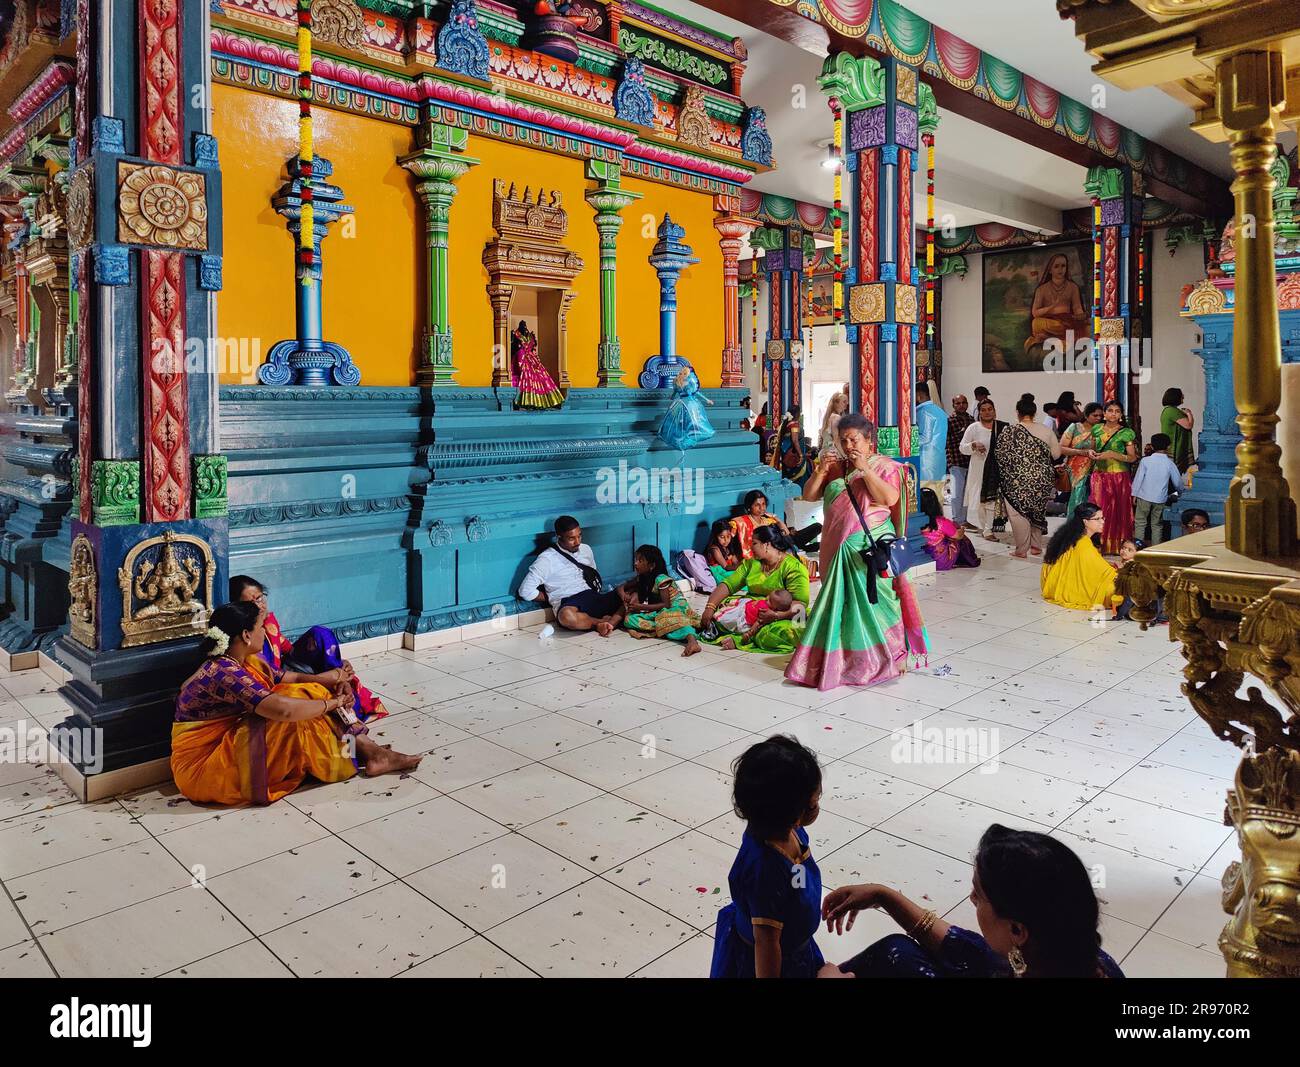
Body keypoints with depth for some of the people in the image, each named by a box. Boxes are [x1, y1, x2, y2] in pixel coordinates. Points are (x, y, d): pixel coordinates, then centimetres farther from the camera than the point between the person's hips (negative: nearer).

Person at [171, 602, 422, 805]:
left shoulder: (247, 662, 4)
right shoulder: (223, 673, -27)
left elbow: (290, 678, 12)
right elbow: (284, 709, -36)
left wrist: (330, 680, -8)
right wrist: (331, 703, -20)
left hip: (231, 746, 10)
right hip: (204, 768, -9)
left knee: (307, 694, -2)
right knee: (298, 716, -23)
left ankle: (368, 748, -4)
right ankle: (366, 753, -4)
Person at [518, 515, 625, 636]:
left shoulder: (586, 549, 17)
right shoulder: (547, 559, -3)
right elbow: (526, 591, -7)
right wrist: (553, 599, 2)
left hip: (595, 598, 6)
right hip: (570, 603, -6)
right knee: (567, 617, -42)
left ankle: (611, 622, -34)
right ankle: (604, 621, -22)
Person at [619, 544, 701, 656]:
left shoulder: (661, 579, -13)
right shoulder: (641, 579, 10)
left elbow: (666, 605, -19)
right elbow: (621, 587, 20)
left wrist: (641, 607, -19)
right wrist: (624, 596, -6)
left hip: (675, 608, -8)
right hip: (658, 612, 8)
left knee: (669, 617, -45)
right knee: (629, 619, -16)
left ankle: (692, 640, -69)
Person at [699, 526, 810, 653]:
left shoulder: (794, 567, -11)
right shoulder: (751, 563, 10)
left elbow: (801, 603, -20)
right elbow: (728, 584, 2)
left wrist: (776, 615, -34)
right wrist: (710, 607, -12)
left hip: (782, 616, -5)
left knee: (784, 633, -39)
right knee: (718, 609, -14)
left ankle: (737, 640, -30)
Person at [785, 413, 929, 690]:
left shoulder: (884, 466, 0)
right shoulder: (836, 468, 14)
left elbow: (890, 498, -17)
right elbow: (808, 495, 10)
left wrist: (865, 469, -17)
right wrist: (820, 472, -6)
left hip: (871, 548, -5)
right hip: (839, 548, 5)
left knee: (872, 600, -3)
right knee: (839, 601, 8)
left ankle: (889, 657, 10)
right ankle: (840, 656, 17)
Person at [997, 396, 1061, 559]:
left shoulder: (1008, 432, -9)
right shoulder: (1046, 431, 0)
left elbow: (1001, 456, -6)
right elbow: (1056, 454, 3)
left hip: (1018, 480, -4)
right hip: (1042, 480, 4)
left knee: (1019, 513, 5)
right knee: (1037, 511, 18)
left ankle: (1021, 550, 6)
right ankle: (1036, 546, 24)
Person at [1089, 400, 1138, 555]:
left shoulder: (1126, 433, -3)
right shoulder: (1096, 429, 9)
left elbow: (1133, 458, -3)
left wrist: (1113, 455, -15)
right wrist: (1091, 452, 1)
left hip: (1119, 477, -3)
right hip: (1099, 476, 3)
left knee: (1118, 511, -1)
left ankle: (1117, 546, 7)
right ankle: (1099, 545, 3)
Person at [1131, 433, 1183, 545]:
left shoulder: (1145, 461, -6)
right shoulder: (1170, 463, -2)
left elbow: (1138, 478, -5)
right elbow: (1178, 483, 6)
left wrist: (1134, 494, 5)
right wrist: (1179, 489, 28)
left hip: (1144, 497, -2)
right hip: (1160, 498, 2)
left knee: (1140, 522, 5)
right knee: (1157, 525, 11)